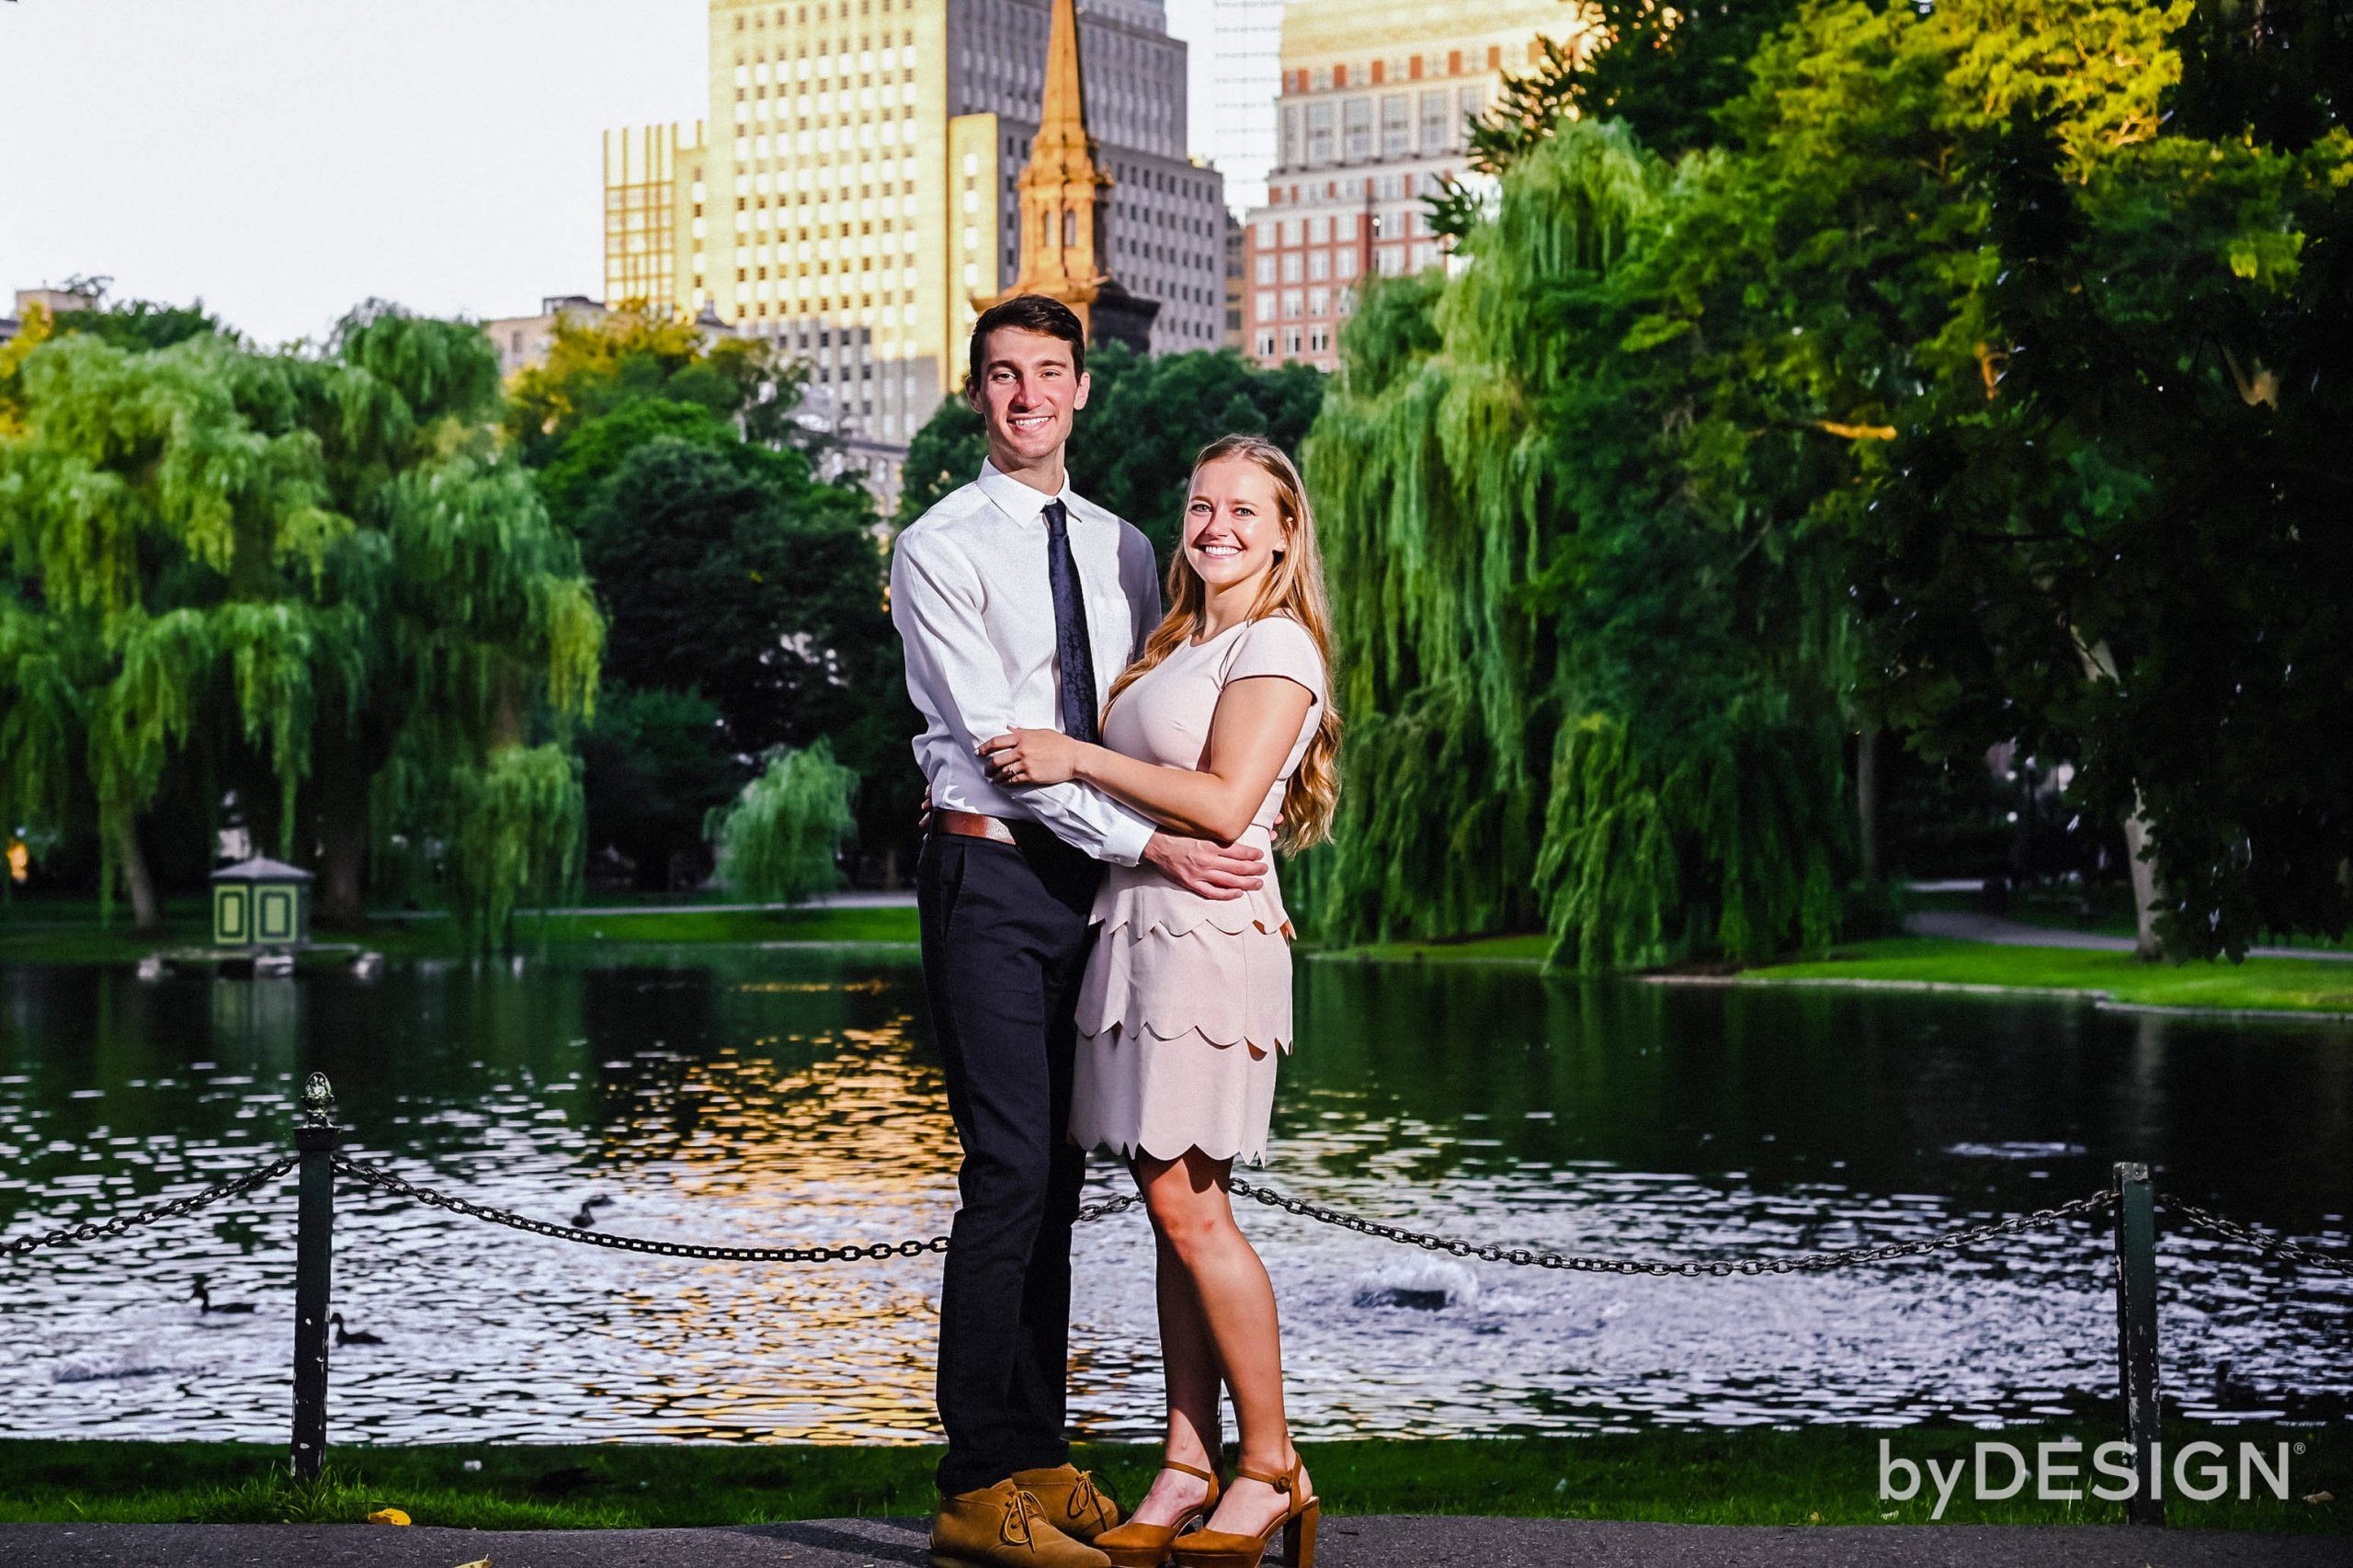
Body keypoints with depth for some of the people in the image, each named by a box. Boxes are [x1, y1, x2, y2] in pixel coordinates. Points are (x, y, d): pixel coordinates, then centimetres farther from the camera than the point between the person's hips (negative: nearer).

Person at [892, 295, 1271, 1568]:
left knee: (1057, 1178, 9)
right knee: (1010, 1175, -11)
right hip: (991, 876, -6)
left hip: (1092, 884, 6)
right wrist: (1152, 843, -20)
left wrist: (1241, 869, 4)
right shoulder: (940, 549, -4)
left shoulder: (1123, 550, 15)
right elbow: (998, 738, -13)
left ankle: (1039, 1457, 15)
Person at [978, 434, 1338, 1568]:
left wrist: (1077, 759, -12)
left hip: (1207, 930, -8)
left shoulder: (1276, 646, -5)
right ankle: (1189, 1467, 8)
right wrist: (1000, 784, 17)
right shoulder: (1178, 646, 22)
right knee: (1175, 1209, 6)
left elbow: (1223, 805, -16)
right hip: (1134, 925, 8)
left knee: (1189, 1208, -10)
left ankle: (1271, 1471, -1)